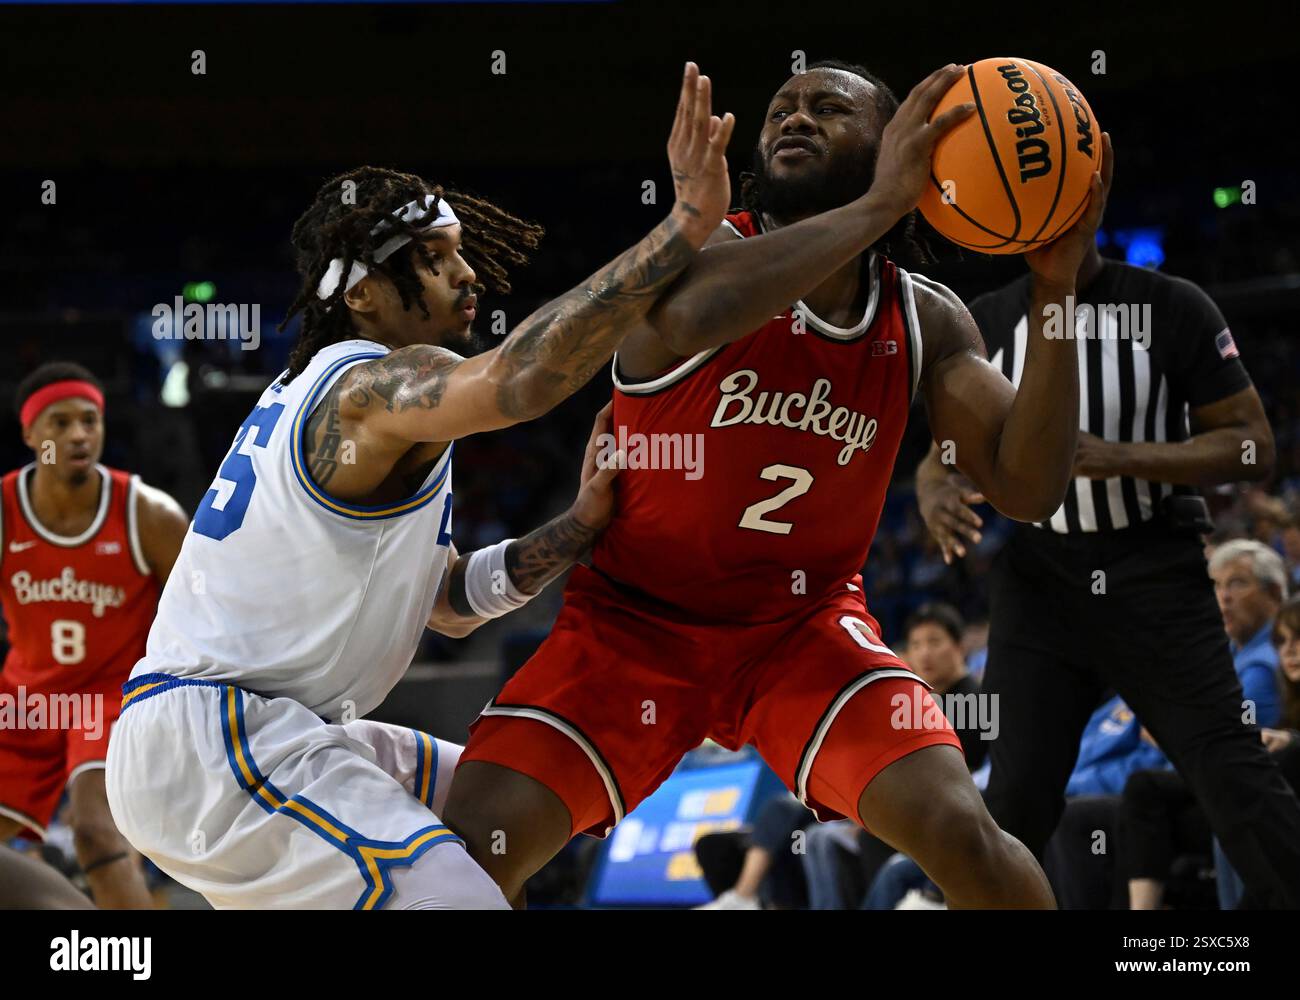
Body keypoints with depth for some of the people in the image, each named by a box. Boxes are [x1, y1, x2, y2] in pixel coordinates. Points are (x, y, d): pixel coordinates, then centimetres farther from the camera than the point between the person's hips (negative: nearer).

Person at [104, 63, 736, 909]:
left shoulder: (325, 389, 20)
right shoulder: (372, 385, -13)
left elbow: (449, 602, 22)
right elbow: (519, 378, -36)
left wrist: (577, 528, 7)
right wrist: (689, 226, -37)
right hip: (211, 740, -11)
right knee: (457, 899, -26)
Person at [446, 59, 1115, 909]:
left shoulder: (924, 320, -2)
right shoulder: (704, 249, -15)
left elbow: (1026, 489, -12)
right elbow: (691, 316, -41)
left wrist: (1054, 291, -21)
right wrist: (878, 205, -37)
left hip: (805, 625, 2)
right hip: (636, 617, -2)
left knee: (961, 832, -22)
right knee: (472, 849, -19)